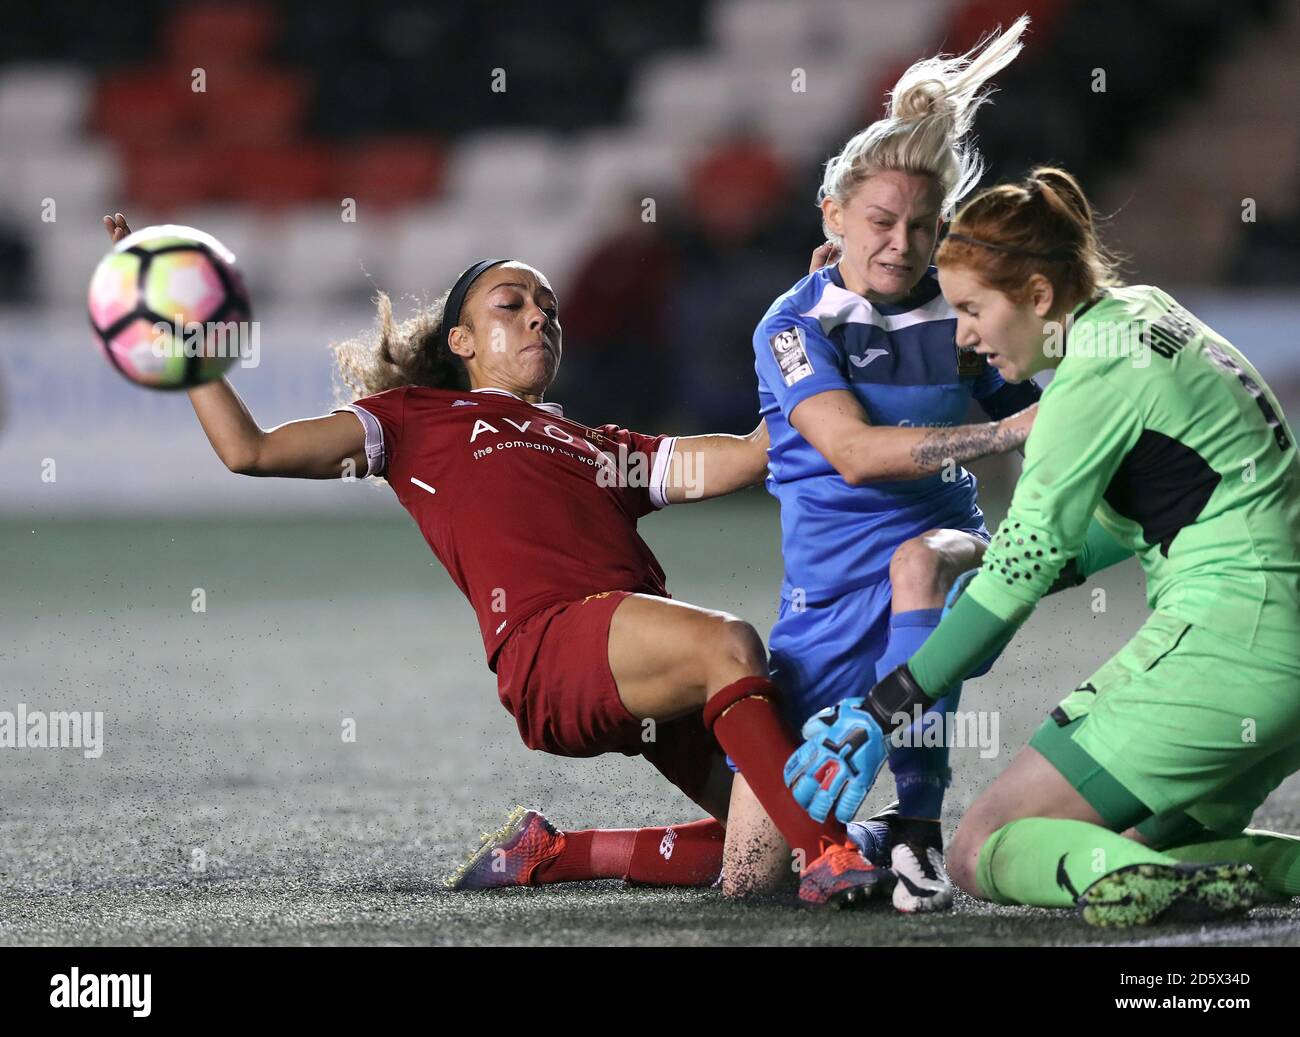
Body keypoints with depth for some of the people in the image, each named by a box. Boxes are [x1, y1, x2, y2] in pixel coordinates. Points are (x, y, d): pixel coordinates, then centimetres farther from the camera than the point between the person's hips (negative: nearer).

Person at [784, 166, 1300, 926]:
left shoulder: (1099, 370, -13)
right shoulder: (1143, 314, 15)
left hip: (1222, 649, -9)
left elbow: (1024, 563, -14)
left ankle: (1150, 883, -31)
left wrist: (887, 707, -11)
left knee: (984, 852, -7)